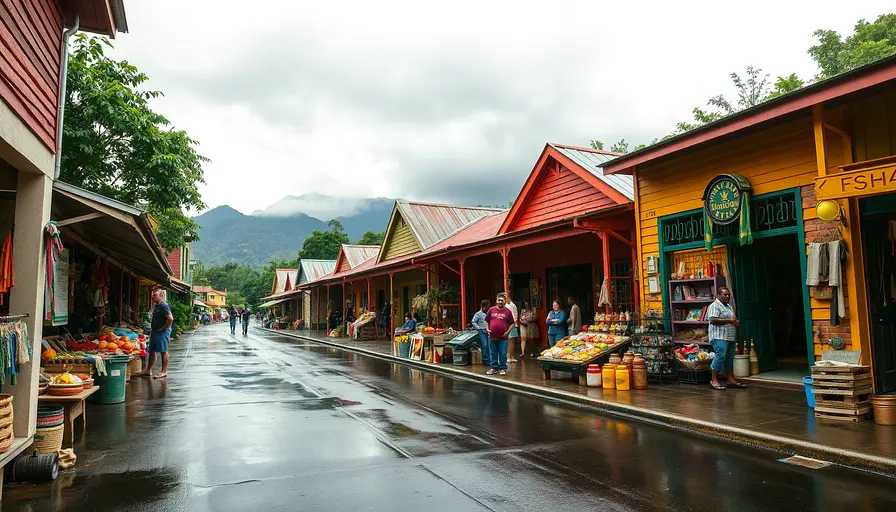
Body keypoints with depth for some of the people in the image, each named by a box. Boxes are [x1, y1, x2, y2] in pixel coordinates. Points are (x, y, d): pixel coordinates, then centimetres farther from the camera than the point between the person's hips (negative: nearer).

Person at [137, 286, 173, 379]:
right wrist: (152, 328, 16)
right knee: (152, 351, 14)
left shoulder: (164, 306, -16)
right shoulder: (156, 306, 15)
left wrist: (162, 328, -19)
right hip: (155, 331, 10)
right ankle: (148, 370, 23)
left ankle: (164, 371, 2)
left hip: (162, 332, -10)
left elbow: (170, 319, -25)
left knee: (163, 351, -4)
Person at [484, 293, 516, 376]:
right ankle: (493, 368, 20)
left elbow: (512, 323, 7)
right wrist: (487, 329, 1)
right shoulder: (491, 310, 5)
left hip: (503, 337, -1)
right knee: (493, 353, 9)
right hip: (492, 337, 2)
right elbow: (486, 321, 13)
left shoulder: (508, 311, 2)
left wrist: (508, 331, -3)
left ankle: (503, 368, 13)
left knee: (503, 354, 3)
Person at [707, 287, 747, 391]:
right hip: (719, 337, -9)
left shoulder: (729, 306, 22)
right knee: (720, 356, -14)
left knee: (730, 358, 10)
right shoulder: (714, 306, -8)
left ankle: (730, 380, 15)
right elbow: (713, 320, -19)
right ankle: (714, 380, -10)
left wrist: (736, 322, 9)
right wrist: (728, 320, -19)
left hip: (730, 337, 9)